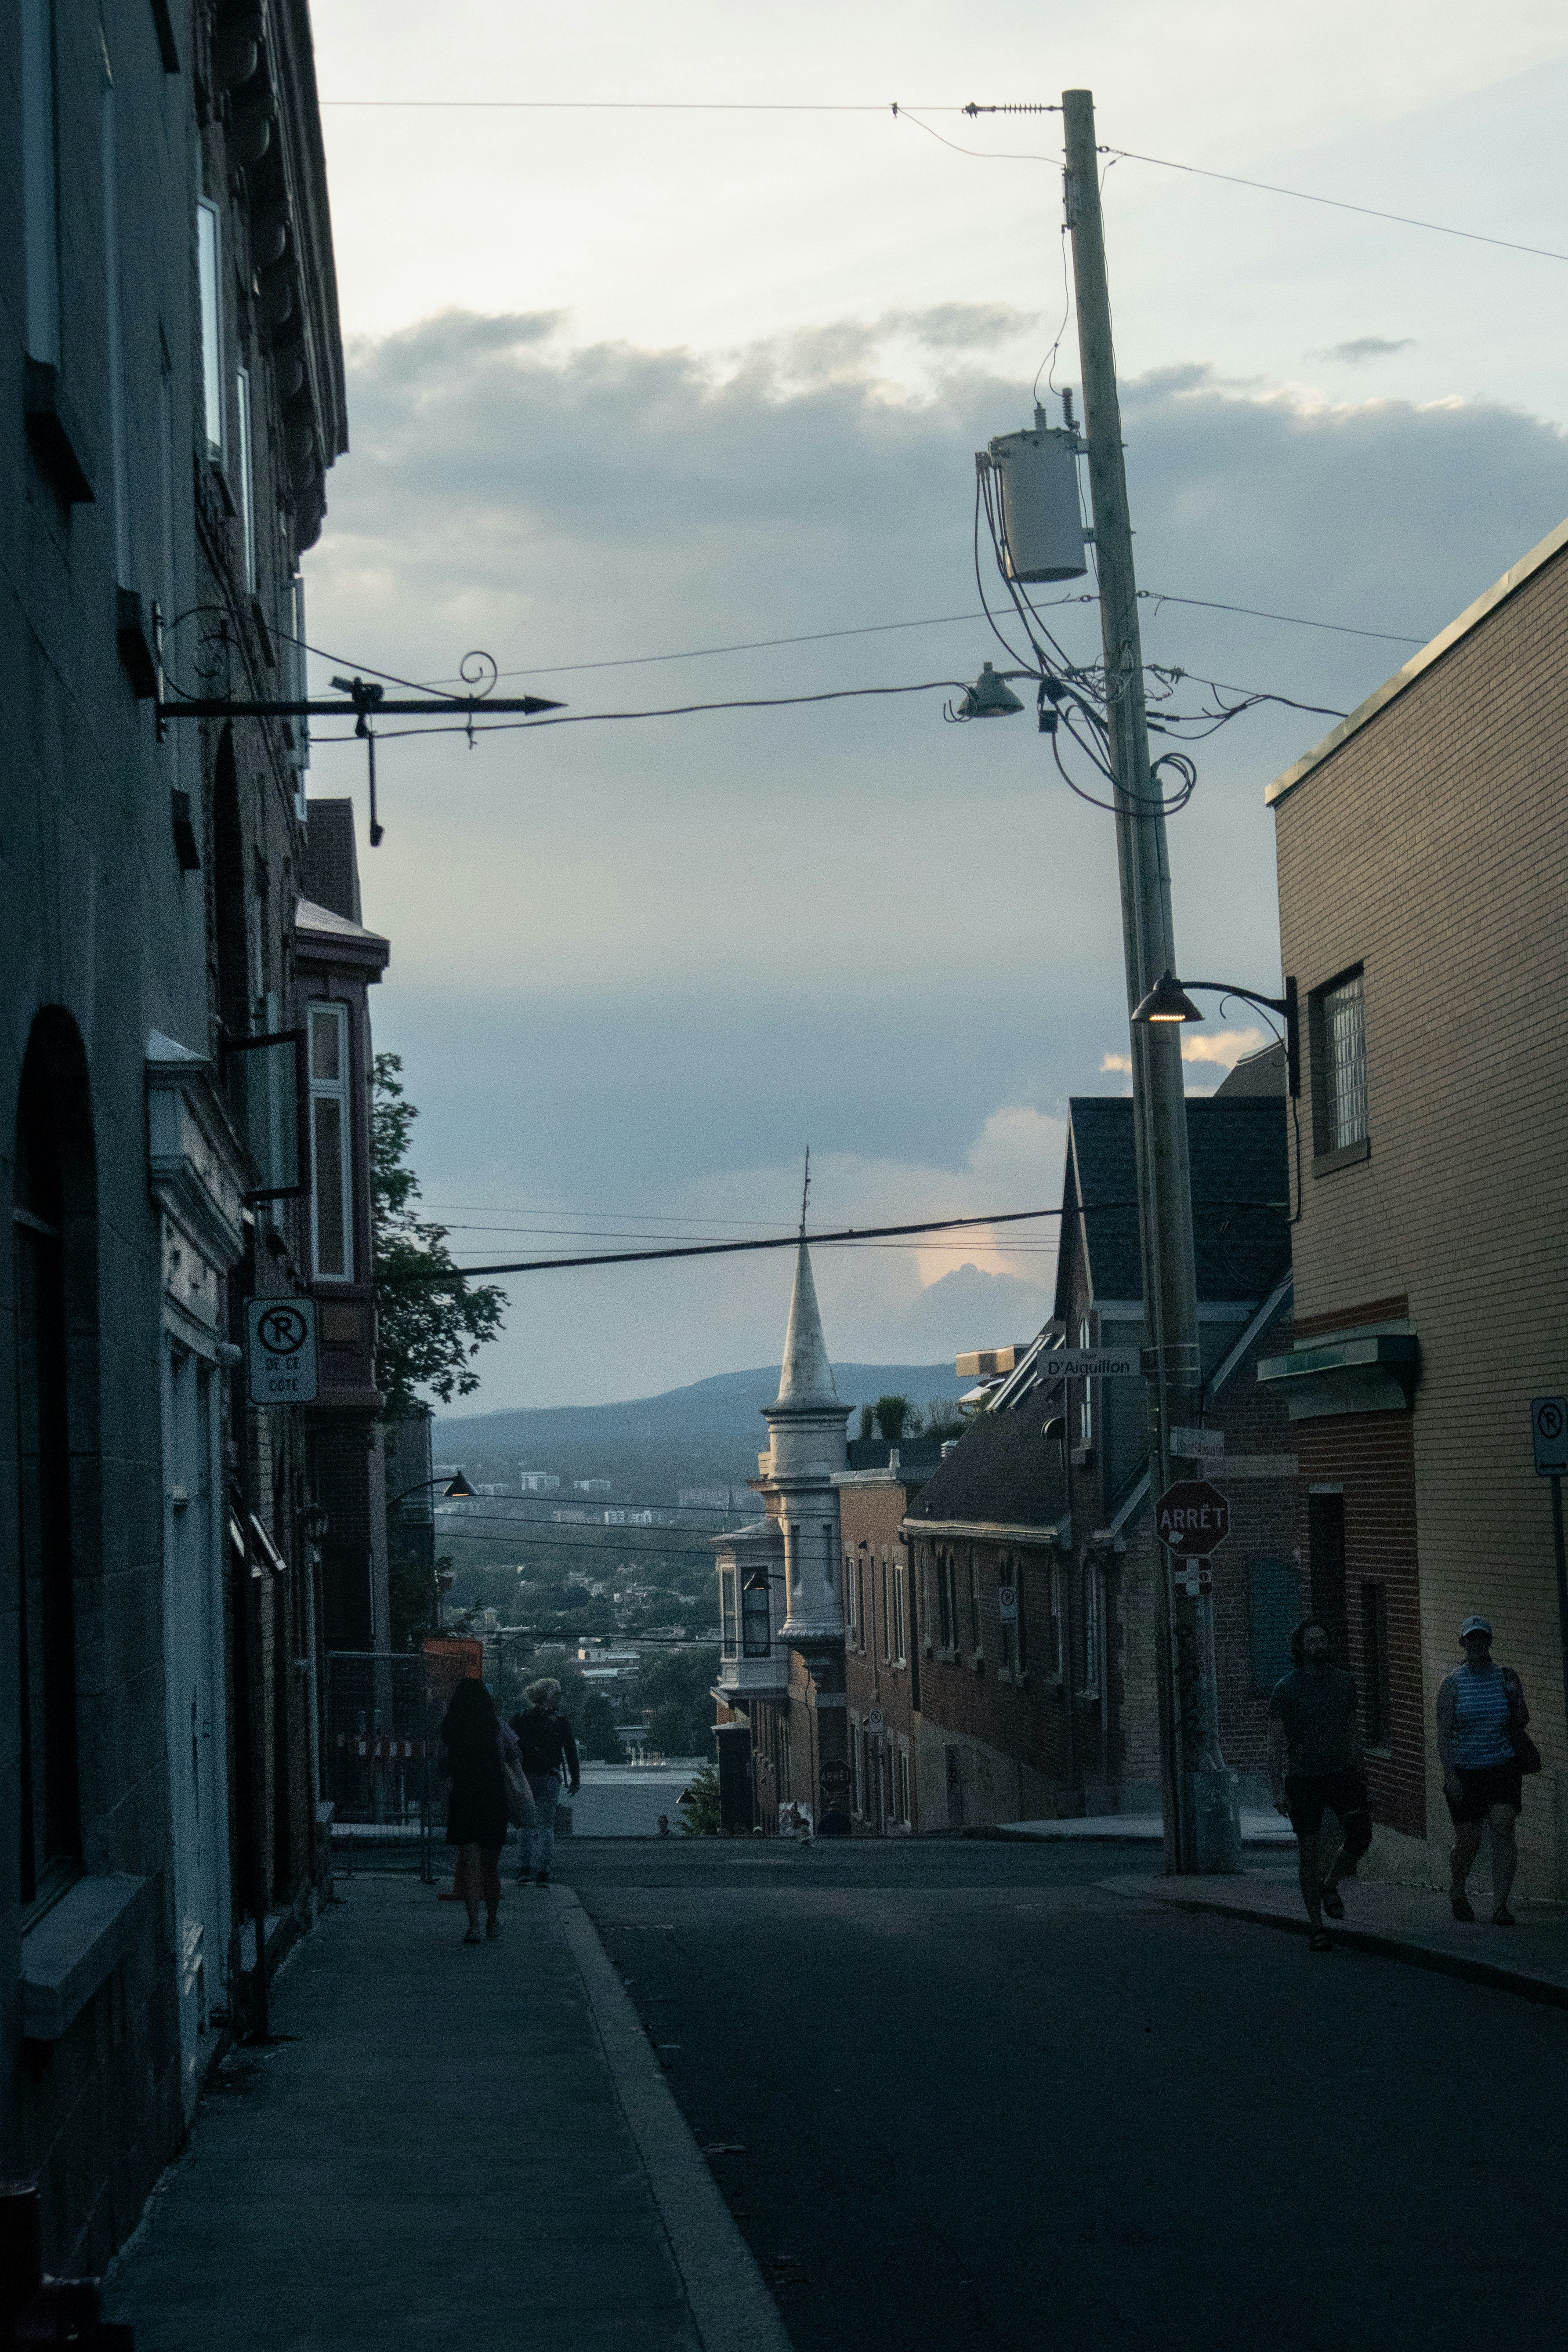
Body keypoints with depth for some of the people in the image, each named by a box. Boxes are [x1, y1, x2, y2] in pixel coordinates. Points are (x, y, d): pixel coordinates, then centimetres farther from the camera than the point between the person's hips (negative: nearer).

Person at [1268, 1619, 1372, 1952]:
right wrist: (1277, 1790, -14)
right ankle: (1317, 1928, 9)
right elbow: (1275, 1742, -8)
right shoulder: (1286, 1689, -7)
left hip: (1340, 1773, 3)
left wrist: (1361, 1775, 16)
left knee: (1360, 1834, -17)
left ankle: (1331, 1884, 11)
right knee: (1309, 1852, 0)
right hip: (1302, 1778, -3)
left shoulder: (1344, 1682, 5)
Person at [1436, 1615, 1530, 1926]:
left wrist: (1517, 1699, -10)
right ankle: (1457, 1892, 31)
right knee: (1468, 1840, 2)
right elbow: (1443, 1733, -8)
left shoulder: (1506, 1676, 4)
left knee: (1503, 1831, -14)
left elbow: (1521, 1724, 12)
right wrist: (1450, 1775, -17)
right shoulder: (1452, 1684, -4)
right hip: (1464, 1772, -2)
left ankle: (1500, 1905, -12)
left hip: (1502, 1768, 2)